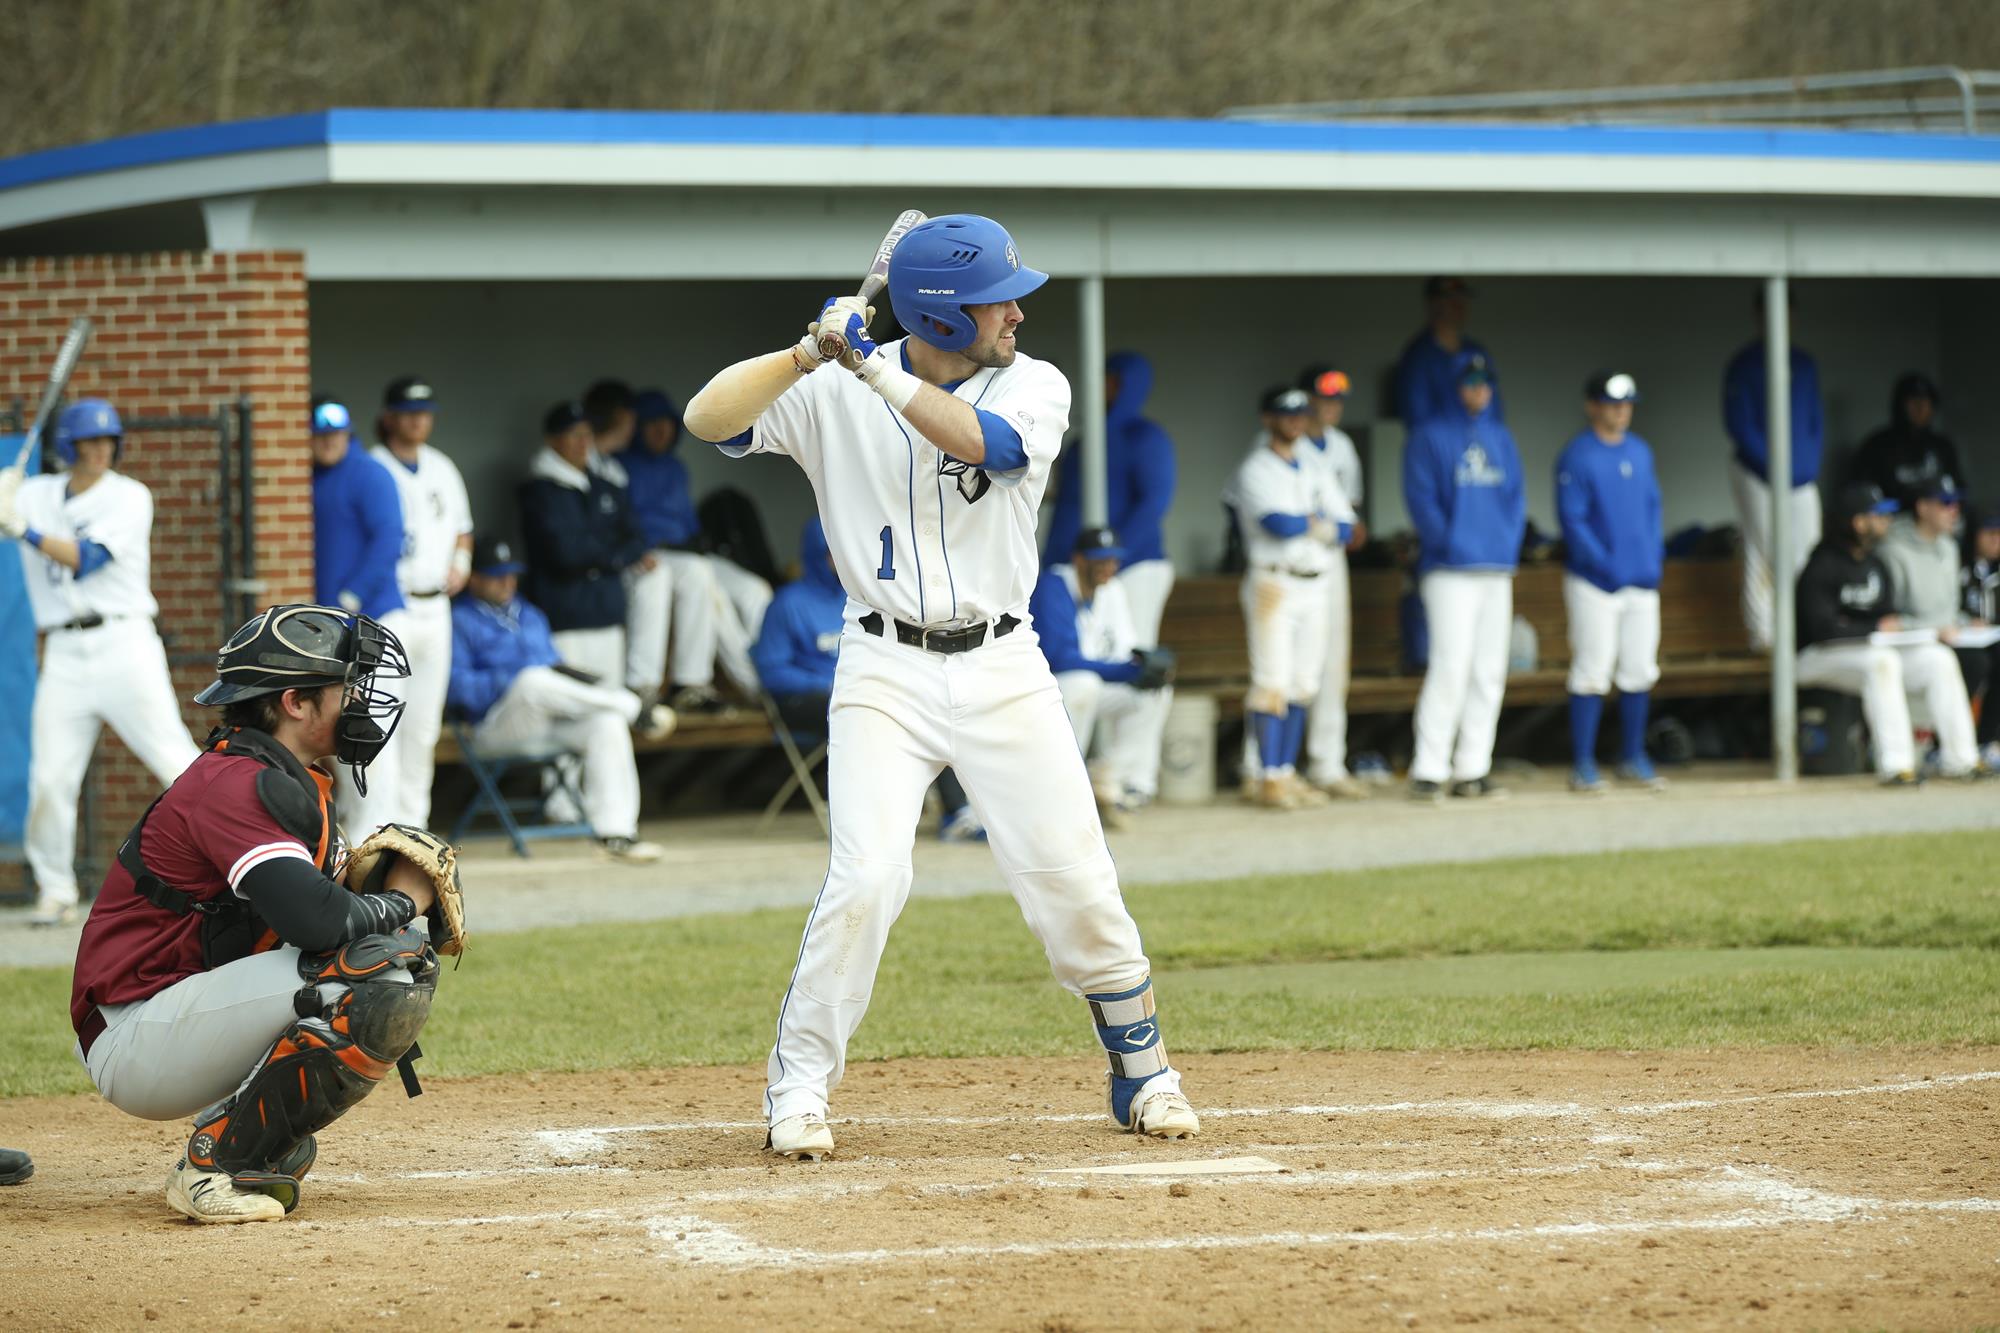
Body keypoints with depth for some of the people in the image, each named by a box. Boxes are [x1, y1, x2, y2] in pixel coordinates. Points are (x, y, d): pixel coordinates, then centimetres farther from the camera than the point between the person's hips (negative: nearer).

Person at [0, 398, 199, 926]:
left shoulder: (129, 497, -1)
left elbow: (85, 561, -12)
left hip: (123, 643, -3)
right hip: (63, 654, 3)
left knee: (174, 759, -8)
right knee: (49, 779, -3)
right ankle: (55, 891, 11)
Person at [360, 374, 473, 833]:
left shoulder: (441, 468, 15)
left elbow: (461, 529, 26)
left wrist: (460, 563, 7)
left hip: (435, 606, 7)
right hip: (386, 609, -7)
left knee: (424, 725, 12)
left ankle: (411, 821, 21)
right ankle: (373, 826, -20)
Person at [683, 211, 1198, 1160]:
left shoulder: (1034, 386, -2)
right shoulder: (833, 395, -3)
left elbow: (981, 440, -22)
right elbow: (708, 419, -12)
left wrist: (873, 368, -29)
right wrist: (811, 352, -24)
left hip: (1003, 671, 2)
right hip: (886, 673, -2)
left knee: (1073, 880, -1)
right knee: (866, 878, -16)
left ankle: (1142, 1073, 19)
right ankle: (798, 1088, -2)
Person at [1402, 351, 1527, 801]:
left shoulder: (1500, 438, 16)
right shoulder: (1430, 439, -1)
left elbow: (1516, 495, 17)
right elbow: (1421, 500, -6)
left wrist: (1510, 544, 3)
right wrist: (1448, 545, -13)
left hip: (1497, 571, 6)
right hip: (1450, 572, -6)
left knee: (1489, 672, 4)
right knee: (1450, 666, -13)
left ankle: (1472, 769, 9)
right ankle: (1428, 770, -12)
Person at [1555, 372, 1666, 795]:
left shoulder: (1640, 452, 14)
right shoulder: (1577, 456, -8)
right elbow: (1572, 519, -12)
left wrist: (1655, 558, 6)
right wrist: (1606, 565, -16)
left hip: (1643, 582, 6)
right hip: (1595, 583, -6)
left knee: (1639, 671, 8)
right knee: (1592, 671, -6)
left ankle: (1633, 757, 19)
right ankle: (1583, 764, -1)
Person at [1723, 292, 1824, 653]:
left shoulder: (1804, 364, 14)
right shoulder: (1744, 366, -2)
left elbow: (1817, 420, 16)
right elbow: (1739, 424, -6)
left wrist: (1811, 465, 1)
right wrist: (1772, 465, -13)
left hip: (1802, 476, 4)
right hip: (1758, 475, -4)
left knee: (1806, 552, -2)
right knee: (1762, 553, -4)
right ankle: (1761, 633, 1)